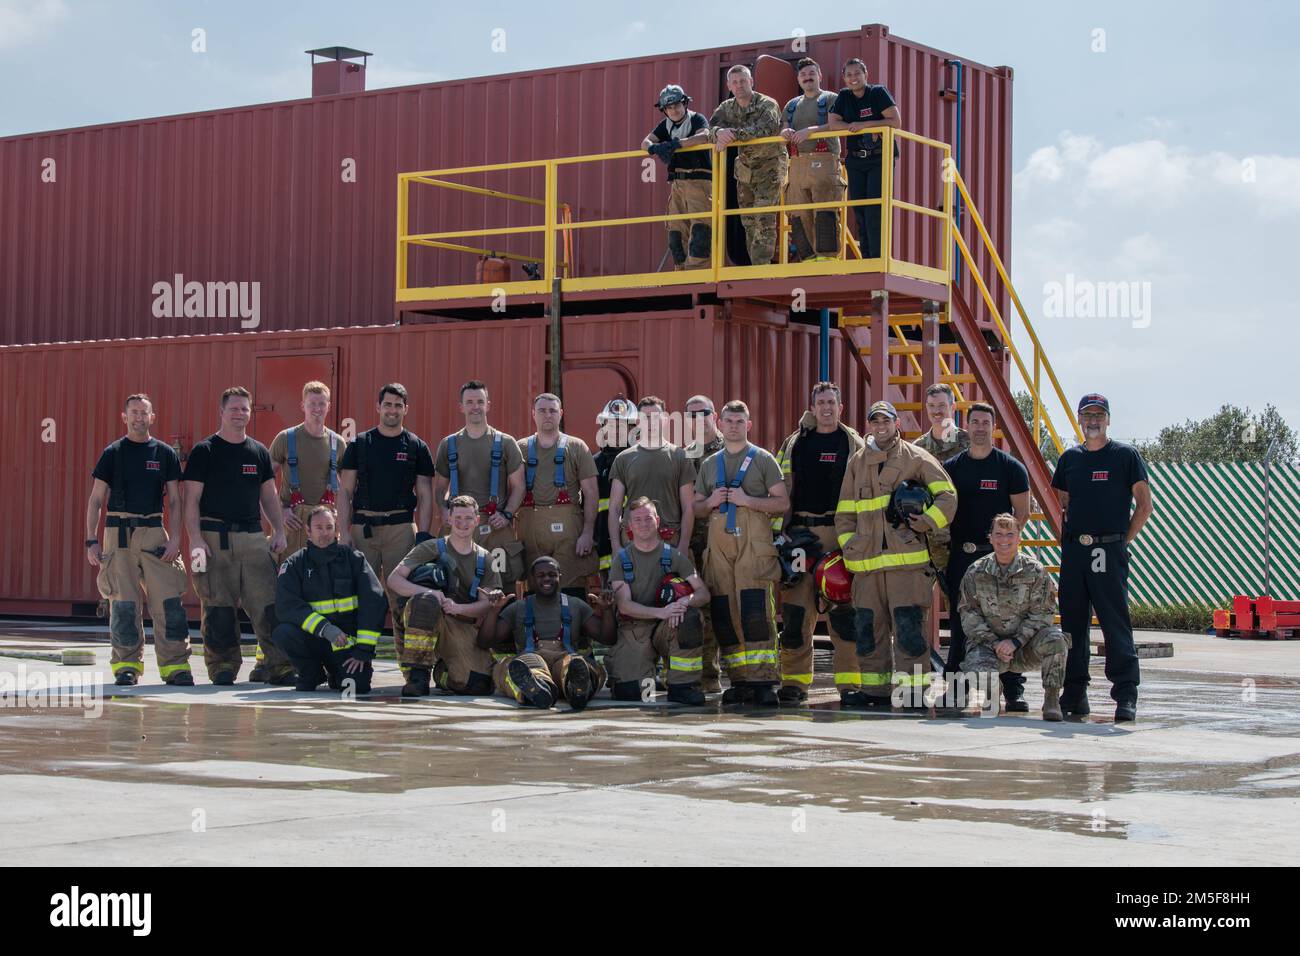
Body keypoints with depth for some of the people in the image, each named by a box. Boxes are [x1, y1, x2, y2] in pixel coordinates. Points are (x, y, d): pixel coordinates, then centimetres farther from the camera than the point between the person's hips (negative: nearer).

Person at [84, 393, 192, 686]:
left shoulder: (165, 453, 10)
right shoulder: (113, 453, 7)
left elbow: (175, 501, 9)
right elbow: (96, 500, 8)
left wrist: (174, 538, -3)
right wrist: (91, 541, -1)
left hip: (154, 531, 0)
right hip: (118, 532, 0)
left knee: (169, 600, -7)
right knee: (123, 602, -1)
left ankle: (175, 665, -4)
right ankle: (126, 666, 6)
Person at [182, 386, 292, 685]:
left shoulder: (259, 452, 15)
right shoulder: (204, 451, 1)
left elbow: (269, 495, 19)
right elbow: (192, 498, -3)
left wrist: (279, 531, 7)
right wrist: (195, 540, -12)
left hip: (253, 537, 3)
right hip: (214, 537, -3)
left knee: (268, 601, -5)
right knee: (218, 606, -2)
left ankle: (279, 666, -3)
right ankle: (223, 667, 6)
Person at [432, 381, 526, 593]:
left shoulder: (505, 443, 6)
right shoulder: (448, 445, 12)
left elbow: (518, 486, 7)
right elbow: (440, 487, 16)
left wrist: (506, 514, -7)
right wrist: (445, 512, -2)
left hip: (496, 526, -1)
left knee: (504, 586, -4)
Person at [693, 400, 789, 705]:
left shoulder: (763, 459, 8)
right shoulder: (709, 464, 20)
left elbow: (782, 502, 2)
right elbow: (696, 508, 23)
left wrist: (747, 500, -10)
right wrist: (711, 502, 1)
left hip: (754, 545, -4)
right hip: (719, 546, 4)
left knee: (756, 611, -15)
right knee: (723, 613, -1)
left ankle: (765, 681, -15)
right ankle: (740, 681, 6)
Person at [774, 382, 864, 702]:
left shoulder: (853, 444, 8)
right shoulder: (795, 444, 15)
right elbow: (781, 489, 16)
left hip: (840, 533, -2)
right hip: (800, 532, 2)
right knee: (795, 609, -1)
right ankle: (794, 681, 4)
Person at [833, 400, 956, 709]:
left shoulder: (916, 458, 5)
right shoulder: (857, 462, 18)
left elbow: (947, 496, 3)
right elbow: (845, 512, 20)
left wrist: (926, 522, -11)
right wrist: (848, 545, 9)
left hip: (907, 558, -5)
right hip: (867, 559, 5)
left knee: (908, 625, -9)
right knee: (867, 626, 6)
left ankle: (912, 689, -6)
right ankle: (874, 688, 14)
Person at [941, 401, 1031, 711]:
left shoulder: (1010, 467, 3)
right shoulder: (951, 467, 10)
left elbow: (1022, 512, 3)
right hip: (960, 555, 3)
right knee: (959, 624, 5)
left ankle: (1014, 691, -3)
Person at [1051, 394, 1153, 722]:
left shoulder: (1125, 455, 2)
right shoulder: (1070, 458, 14)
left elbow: (1144, 505, 1)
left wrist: (1124, 540, -3)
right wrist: (1069, 536, 11)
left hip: (1109, 551, -5)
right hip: (1073, 550, 5)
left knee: (1116, 622, -8)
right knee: (1073, 622, 6)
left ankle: (1126, 696, -8)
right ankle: (1074, 693, 12)